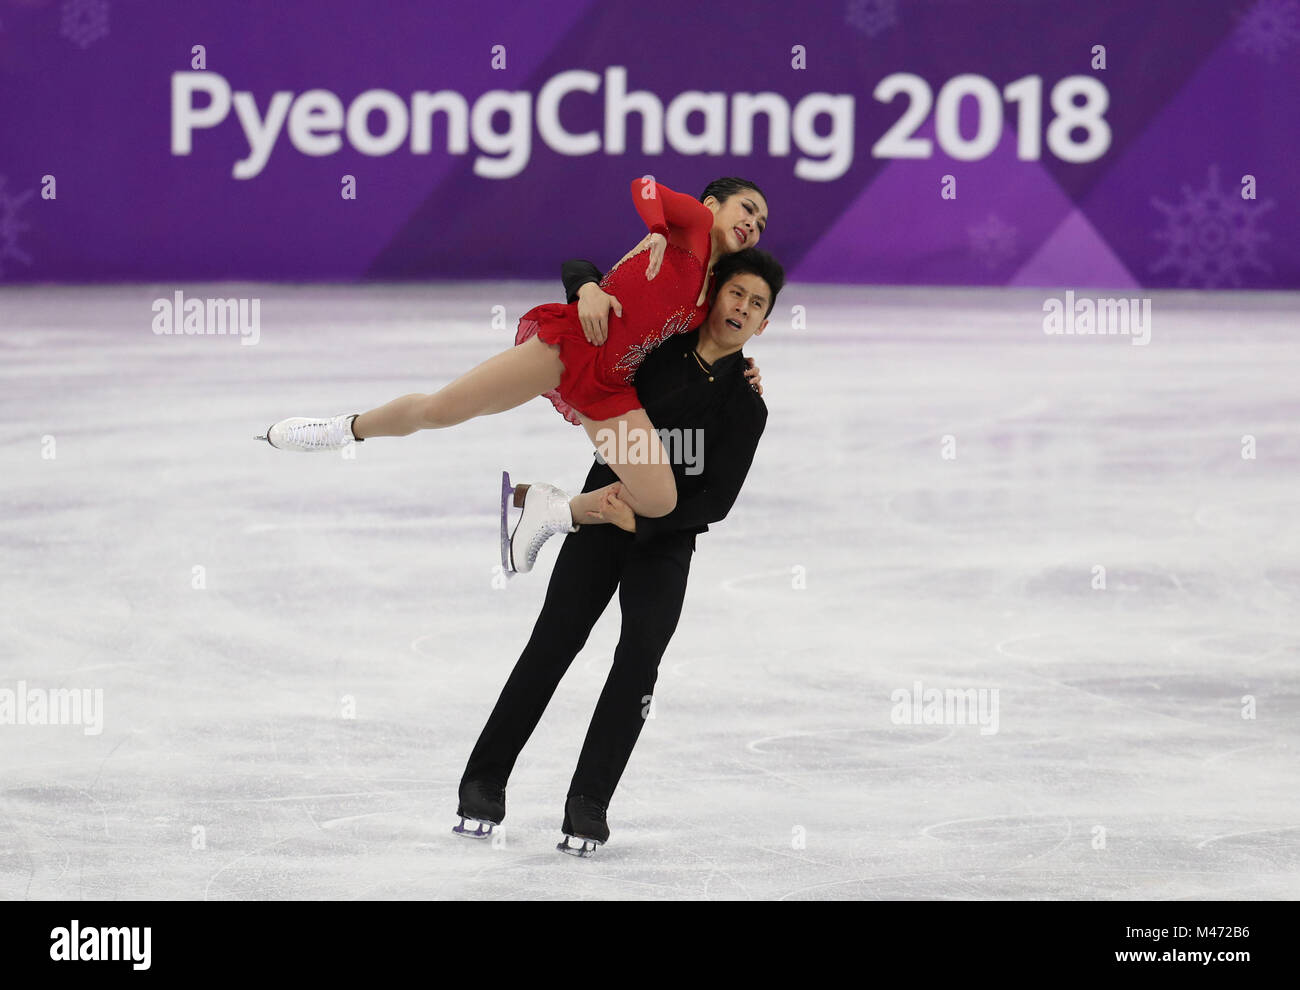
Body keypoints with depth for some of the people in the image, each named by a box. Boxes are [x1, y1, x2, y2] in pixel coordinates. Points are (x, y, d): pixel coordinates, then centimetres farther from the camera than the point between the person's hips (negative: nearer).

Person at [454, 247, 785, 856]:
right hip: (601, 515, 0)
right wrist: (591, 291, -22)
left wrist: (639, 520, -22)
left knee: (640, 657, -16)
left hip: (665, 538, 0)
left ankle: (588, 803, -10)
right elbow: (578, 272, 1)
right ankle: (485, 780, 7)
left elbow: (716, 501, -11)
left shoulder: (745, 405, -7)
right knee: (552, 644, -5)